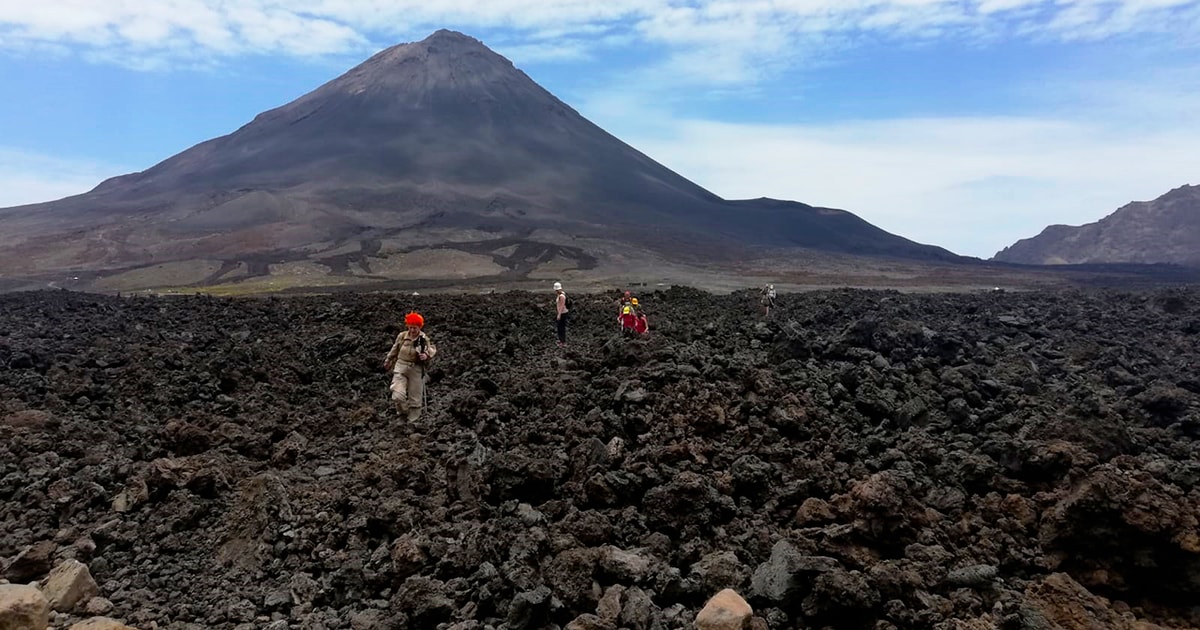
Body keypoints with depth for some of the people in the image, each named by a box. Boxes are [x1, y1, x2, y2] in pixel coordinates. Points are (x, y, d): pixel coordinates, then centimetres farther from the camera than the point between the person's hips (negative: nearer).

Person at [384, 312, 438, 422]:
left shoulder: (424, 339, -10)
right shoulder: (402, 336, -5)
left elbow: (432, 350, 4)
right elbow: (394, 350, 12)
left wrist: (426, 356, -19)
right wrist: (388, 360, 25)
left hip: (416, 369, -1)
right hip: (401, 367, 1)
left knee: (415, 396, 9)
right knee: (397, 396, -12)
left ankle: (413, 419, 26)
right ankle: (403, 412, 18)